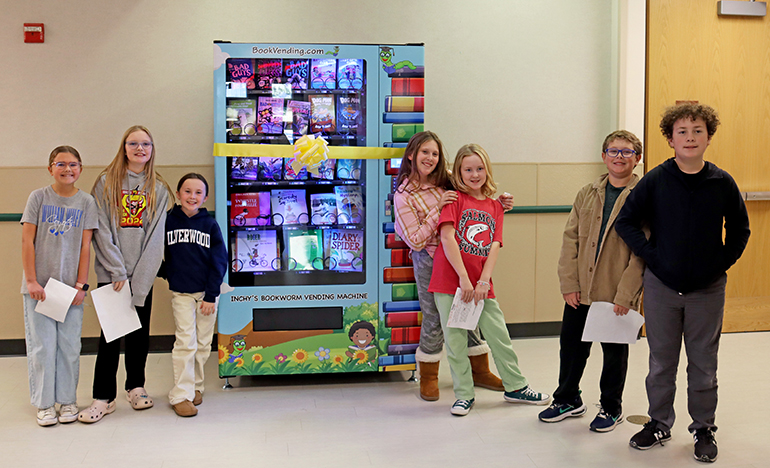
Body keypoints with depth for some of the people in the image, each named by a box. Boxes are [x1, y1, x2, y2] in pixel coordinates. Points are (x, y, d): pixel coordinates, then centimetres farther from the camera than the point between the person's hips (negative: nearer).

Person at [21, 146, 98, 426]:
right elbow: (27, 241, -1)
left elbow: (85, 246, 2)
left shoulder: (86, 202, 3)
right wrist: (31, 281, -7)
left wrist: (81, 285, -3)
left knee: (69, 346, 5)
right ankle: (44, 403, 15)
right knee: (42, 345, 3)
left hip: (70, 287, 1)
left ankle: (67, 400, 19)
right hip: (39, 286, -1)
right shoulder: (38, 197, 1)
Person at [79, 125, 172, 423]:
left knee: (140, 331, 9)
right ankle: (103, 397, 7)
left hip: (144, 272, 2)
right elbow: (102, 231, -4)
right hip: (111, 273, -2)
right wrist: (118, 271, -11)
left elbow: (155, 235, 2)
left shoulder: (159, 189, 8)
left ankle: (136, 387, 25)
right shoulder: (106, 183, 2)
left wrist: (140, 278, -7)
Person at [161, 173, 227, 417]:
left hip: (207, 292, 2)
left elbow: (219, 262, 0)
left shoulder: (210, 224, 1)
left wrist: (211, 296, -5)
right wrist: (166, 273, -2)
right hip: (181, 293, -1)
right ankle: (181, 395, -1)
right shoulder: (168, 221, 0)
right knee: (185, 342, -7)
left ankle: (195, 385, 25)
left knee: (203, 344, 9)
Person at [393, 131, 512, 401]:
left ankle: (479, 370, 28)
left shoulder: (445, 181, 3)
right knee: (434, 318, 0)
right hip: (429, 260, -5)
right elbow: (416, 241, -15)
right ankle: (428, 377, 21)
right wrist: (437, 209, -22)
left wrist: (497, 203, 0)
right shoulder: (403, 196, -10)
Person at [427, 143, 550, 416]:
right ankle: (464, 395, 16)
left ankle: (515, 387, 24)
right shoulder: (455, 199, -1)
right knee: (455, 340, 2)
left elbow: (495, 245, 3)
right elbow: (447, 237, -12)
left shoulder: (495, 206, 12)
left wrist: (483, 282, -9)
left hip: (481, 285, 3)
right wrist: (464, 279, -18)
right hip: (449, 281, -3)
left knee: (499, 336, 7)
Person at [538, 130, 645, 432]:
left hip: (618, 294, -4)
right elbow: (570, 239, 5)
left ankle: (611, 408, 30)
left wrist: (625, 296, -15)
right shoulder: (587, 194, 7)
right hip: (579, 292, 4)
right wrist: (569, 284, -3)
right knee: (571, 345, 14)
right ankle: (568, 400, 35)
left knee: (615, 351, 11)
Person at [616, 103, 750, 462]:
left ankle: (704, 429, 28)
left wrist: (722, 263, -1)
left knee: (704, 365, 11)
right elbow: (626, 221, -1)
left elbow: (739, 229, 8)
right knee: (661, 363, 13)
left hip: (708, 290, 0)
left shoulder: (722, 183, -4)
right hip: (661, 287, 0)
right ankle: (659, 424, 29)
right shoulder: (655, 180, -6)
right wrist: (651, 256, -7)